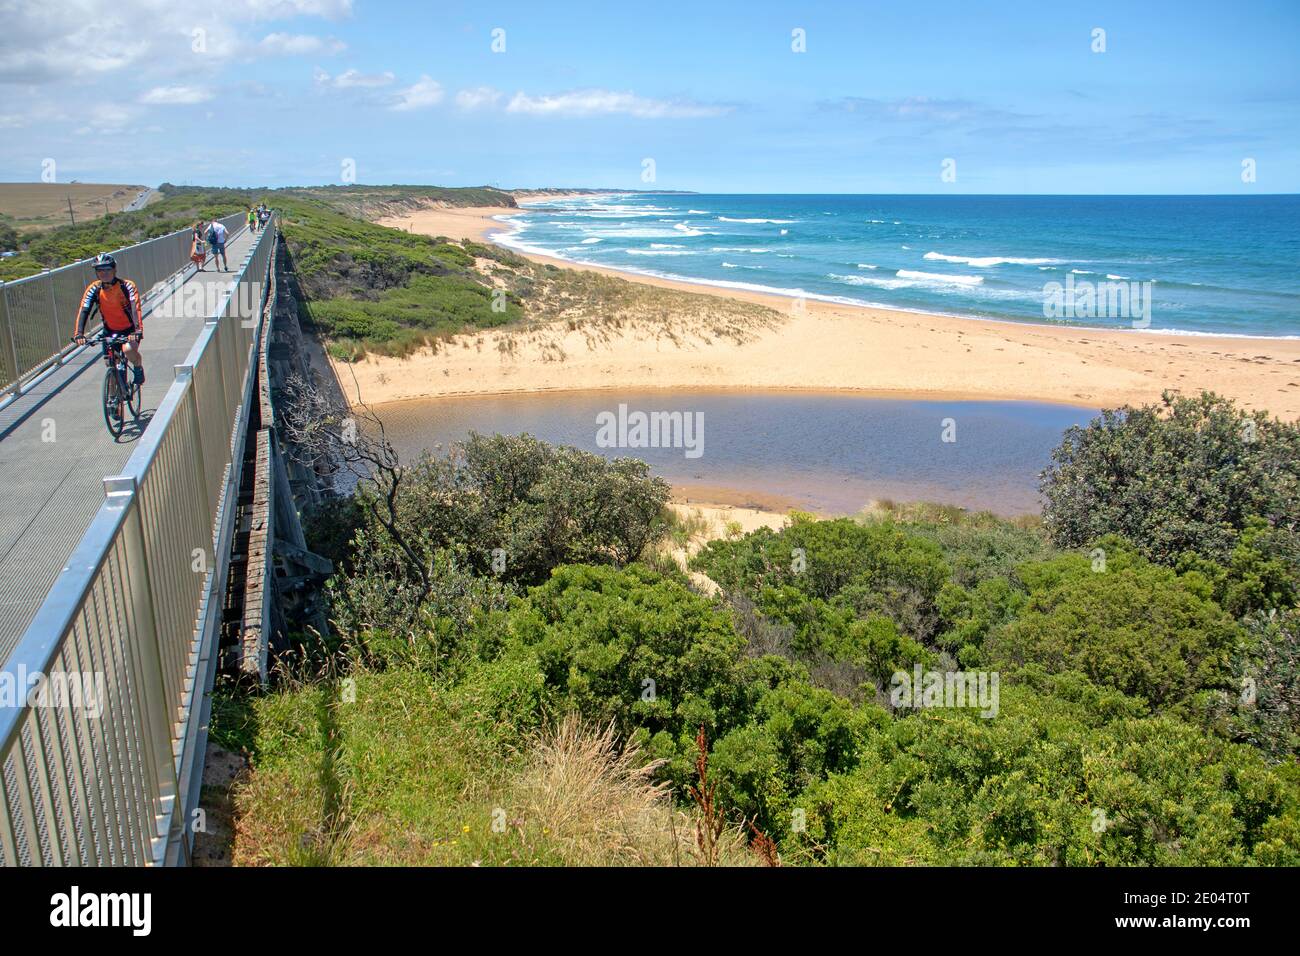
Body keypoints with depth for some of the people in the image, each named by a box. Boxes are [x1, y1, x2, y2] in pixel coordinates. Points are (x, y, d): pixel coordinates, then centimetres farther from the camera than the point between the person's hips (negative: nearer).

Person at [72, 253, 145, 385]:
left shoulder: (127, 286, -20)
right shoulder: (93, 289, -12)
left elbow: (136, 309, -32)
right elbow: (83, 311, -20)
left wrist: (138, 331, -47)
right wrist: (78, 334, -35)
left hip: (129, 330, -4)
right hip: (109, 331, 4)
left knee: (128, 349, -32)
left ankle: (138, 368, -1)